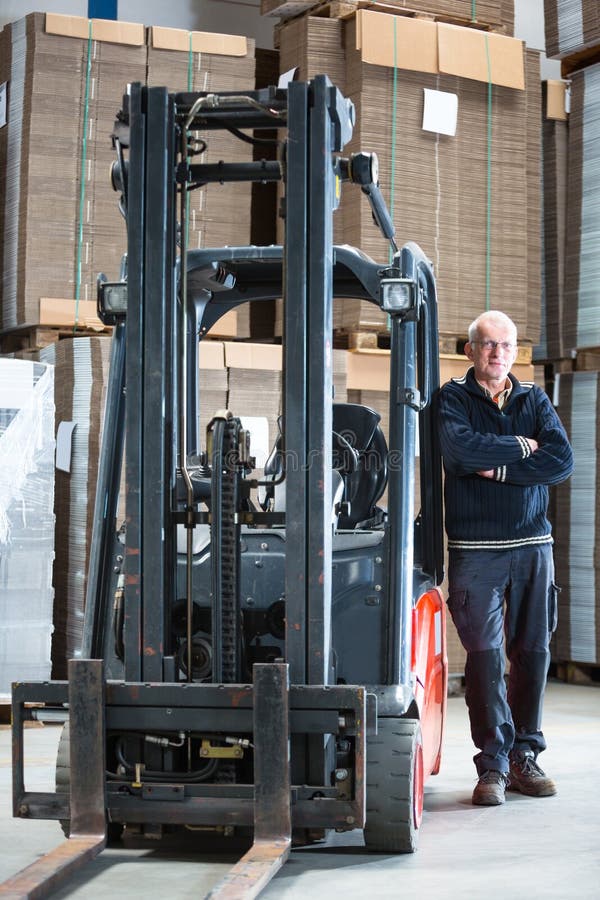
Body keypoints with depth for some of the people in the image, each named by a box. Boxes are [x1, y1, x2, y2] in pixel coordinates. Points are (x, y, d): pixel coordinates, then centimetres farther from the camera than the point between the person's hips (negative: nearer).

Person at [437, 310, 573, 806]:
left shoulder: (534, 399, 12)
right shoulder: (453, 398, 3)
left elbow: (562, 461, -4)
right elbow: (461, 450, -18)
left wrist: (499, 469, -12)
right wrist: (521, 447, -7)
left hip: (533, 546, 3)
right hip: (476, 548, -3)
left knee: (533, 652, 5)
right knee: (485, 655, -7)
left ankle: (525, 757, 15)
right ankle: (493, 765, -1)